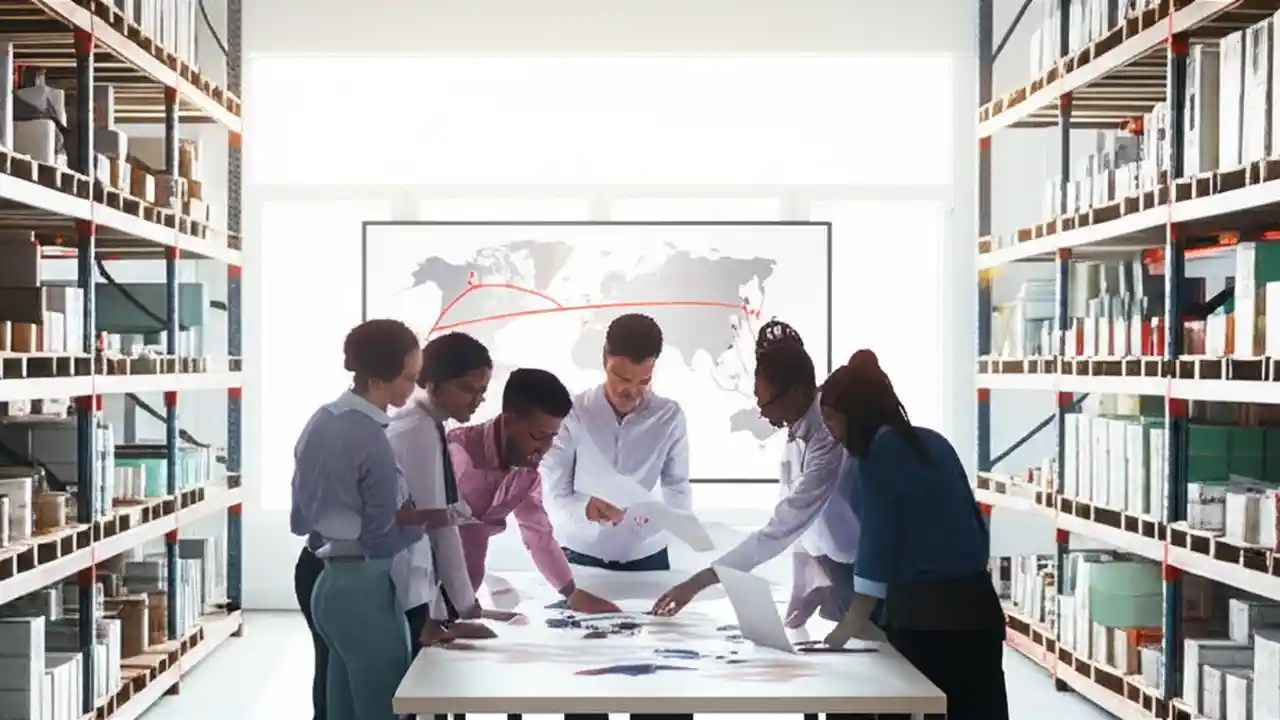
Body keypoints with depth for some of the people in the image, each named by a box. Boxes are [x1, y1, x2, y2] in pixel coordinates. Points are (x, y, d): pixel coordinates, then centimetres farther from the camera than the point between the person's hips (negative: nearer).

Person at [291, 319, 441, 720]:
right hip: (364, 591, -9)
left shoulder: (321, 423, 6)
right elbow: (381, 538, -13)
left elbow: (301, 519, 13)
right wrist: (424, 520, 2)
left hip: (328, 581, 9)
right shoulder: (371, 441, -20)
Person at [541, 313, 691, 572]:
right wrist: (585, 509, -33)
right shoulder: (572, 414, -10)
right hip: (581, 556, -1)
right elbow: (554, 495, -12)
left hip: (646, 557, 2)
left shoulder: (670, 417, -5)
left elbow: (677, 488, -4)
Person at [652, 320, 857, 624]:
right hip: (835, 572, 7)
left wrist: (699, 581, -31)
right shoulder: (798, 430, 0)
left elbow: (782, 527, -32)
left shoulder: (830, 437, -29)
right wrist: (802, 601, -3)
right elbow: (800, 523, 1)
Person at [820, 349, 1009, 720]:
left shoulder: (881, 448, -6)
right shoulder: (933, 442, 16)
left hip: (926, 614, -7)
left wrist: (855, 620, 1)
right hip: (976, 605, 7)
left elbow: (878, 538, -7)